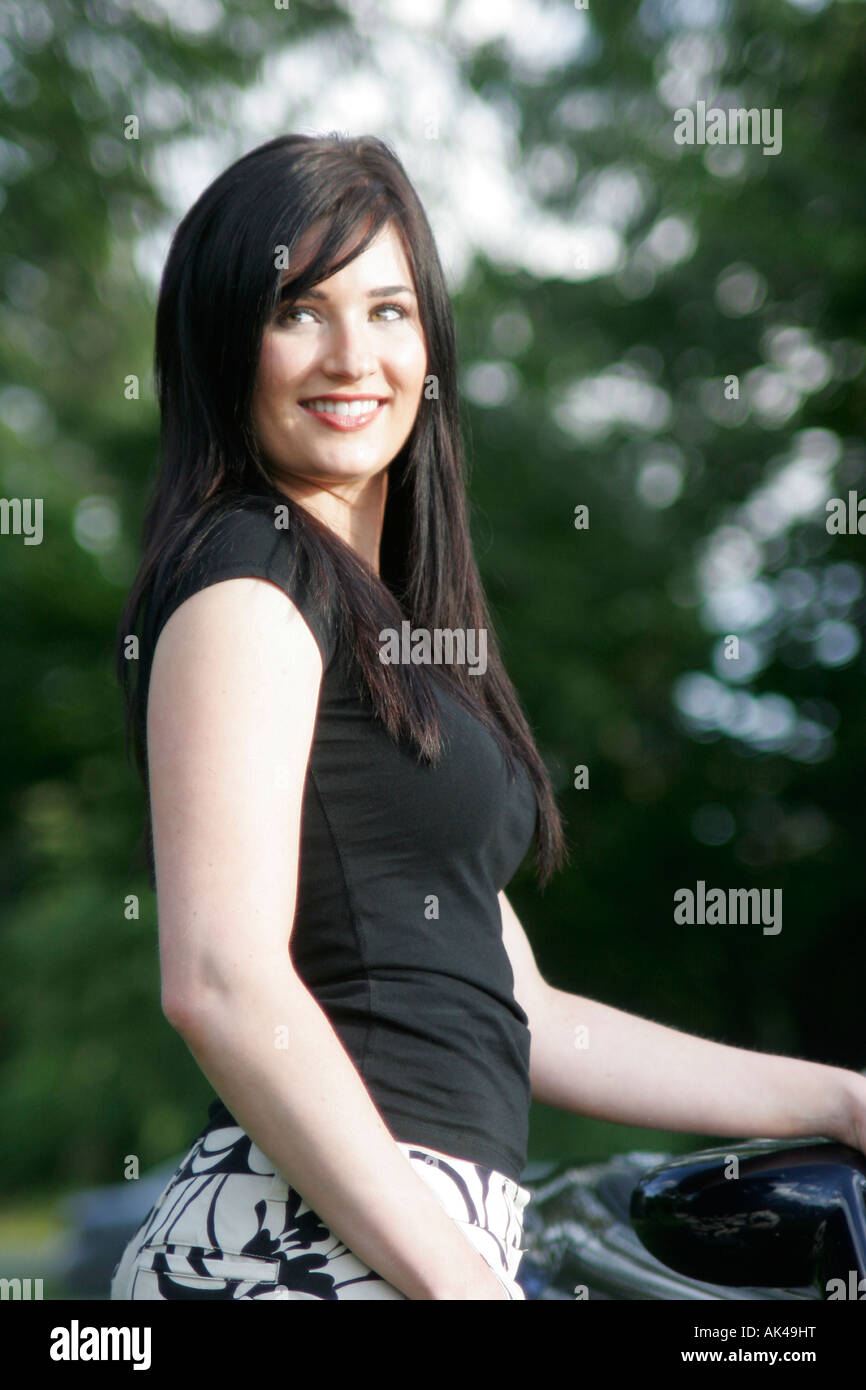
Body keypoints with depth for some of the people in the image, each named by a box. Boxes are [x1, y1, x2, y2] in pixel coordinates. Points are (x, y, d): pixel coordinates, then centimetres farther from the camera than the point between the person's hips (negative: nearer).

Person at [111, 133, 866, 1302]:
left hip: (432, 1234, 7)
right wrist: (457, 1275, -18)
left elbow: (512, 1018, 18)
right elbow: (222, 981, -17)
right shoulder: (247, 576, -6)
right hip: (315, 1245, -7)